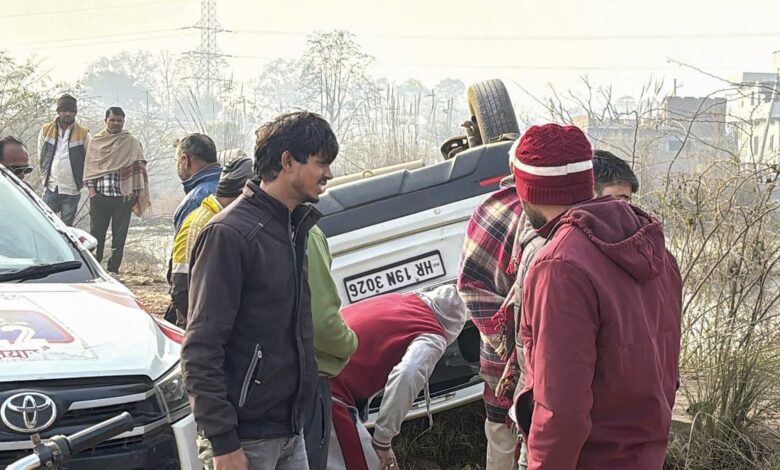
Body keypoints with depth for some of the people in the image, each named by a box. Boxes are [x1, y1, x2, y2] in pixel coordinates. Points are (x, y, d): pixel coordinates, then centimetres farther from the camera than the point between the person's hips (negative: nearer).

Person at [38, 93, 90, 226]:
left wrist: (82, 180, 3)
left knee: (66, 227, 5)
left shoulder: (83, 133, -1)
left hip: (72, 190, -1)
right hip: (51, 188, 1)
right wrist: (45, 177, 11)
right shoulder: (46, 130, 5)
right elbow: (41, 158, 13)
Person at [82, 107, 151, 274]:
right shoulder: (96, 141, 9)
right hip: (100, 194, 0)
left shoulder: (132, 142, 6)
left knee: (119, 235, 4)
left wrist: (135, 192, -4)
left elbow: (138, 167, 4)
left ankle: (113, 269, 11)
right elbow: (90, 166, 7)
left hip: (123, 195, 0)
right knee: (96, 232, 3)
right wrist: (91, 189, -3)